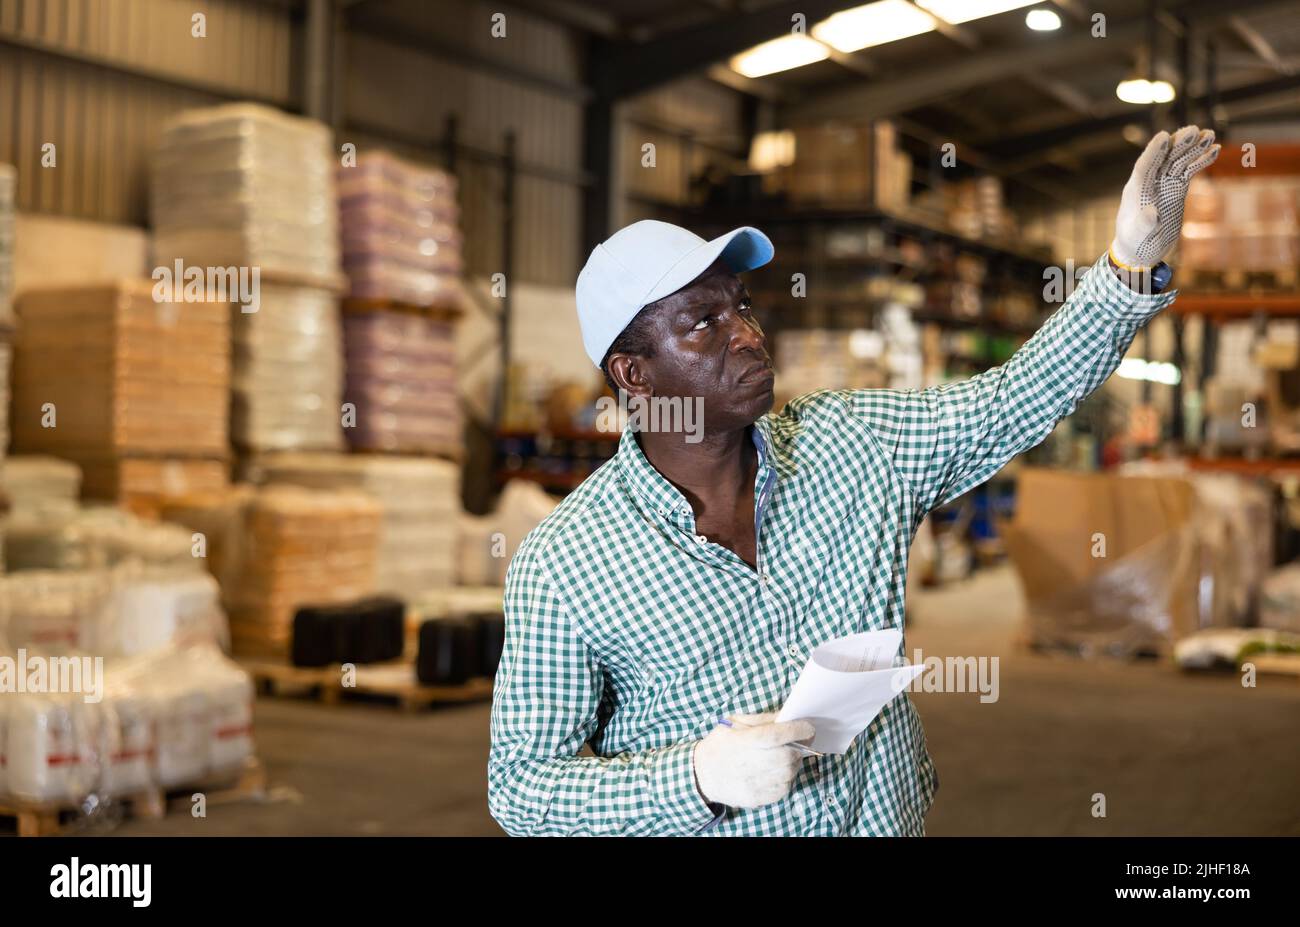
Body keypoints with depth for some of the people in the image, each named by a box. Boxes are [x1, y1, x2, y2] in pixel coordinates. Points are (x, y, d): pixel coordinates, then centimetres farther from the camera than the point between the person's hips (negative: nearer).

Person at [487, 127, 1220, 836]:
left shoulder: (849, 441, -6)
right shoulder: (563, 567, -18)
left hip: (888, 814, 4)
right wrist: (699, 779, -29)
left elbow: (1021, 397, -5)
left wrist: (1133, 263, -18)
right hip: (704, 826, -4)